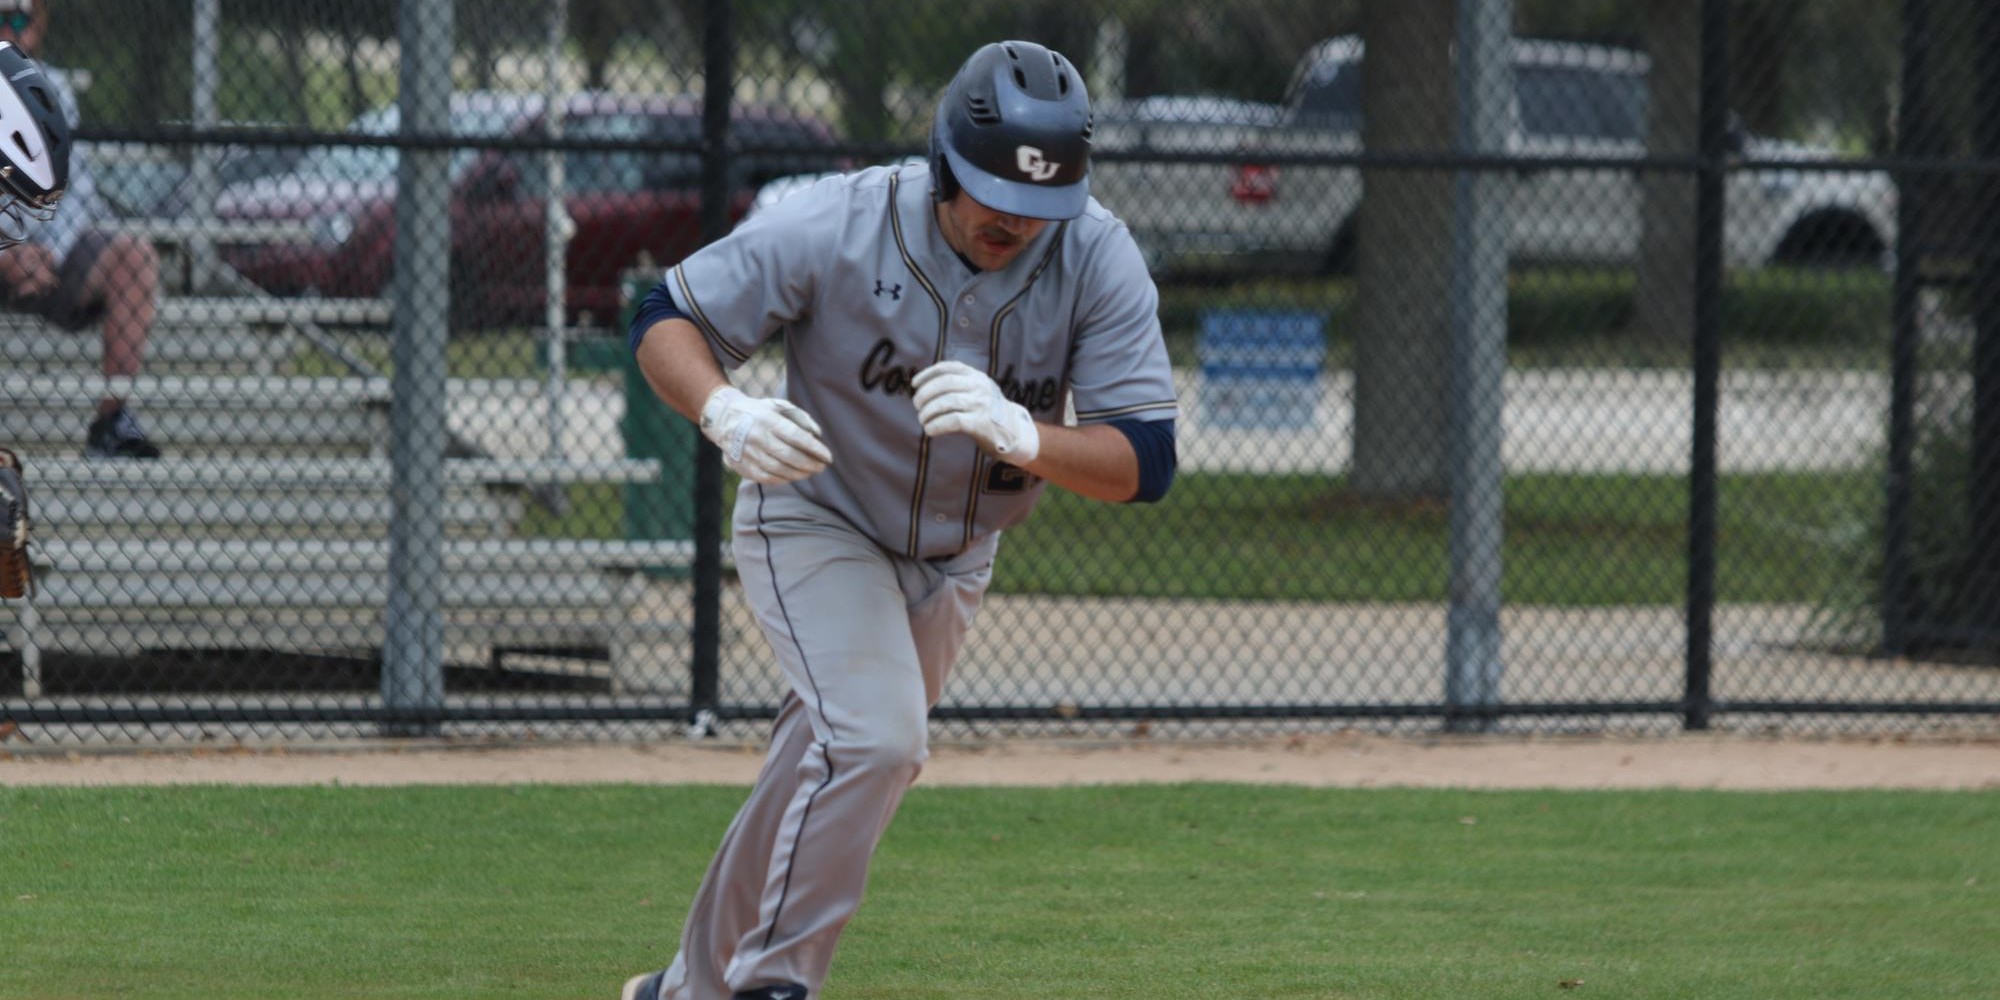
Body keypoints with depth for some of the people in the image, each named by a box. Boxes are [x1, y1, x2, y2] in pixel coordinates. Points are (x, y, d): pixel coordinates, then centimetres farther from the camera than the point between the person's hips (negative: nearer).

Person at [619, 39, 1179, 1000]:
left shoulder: (1100, 260, -22)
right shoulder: (836, 227, -27)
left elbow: (1144, 462, -26)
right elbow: (666, 321, -17)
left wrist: (1020, 435, -45)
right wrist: (724, 411, -39)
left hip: (953, 559, 5)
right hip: (815, 524, -4)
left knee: (844, 769, 16)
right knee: (876, 738, -26)